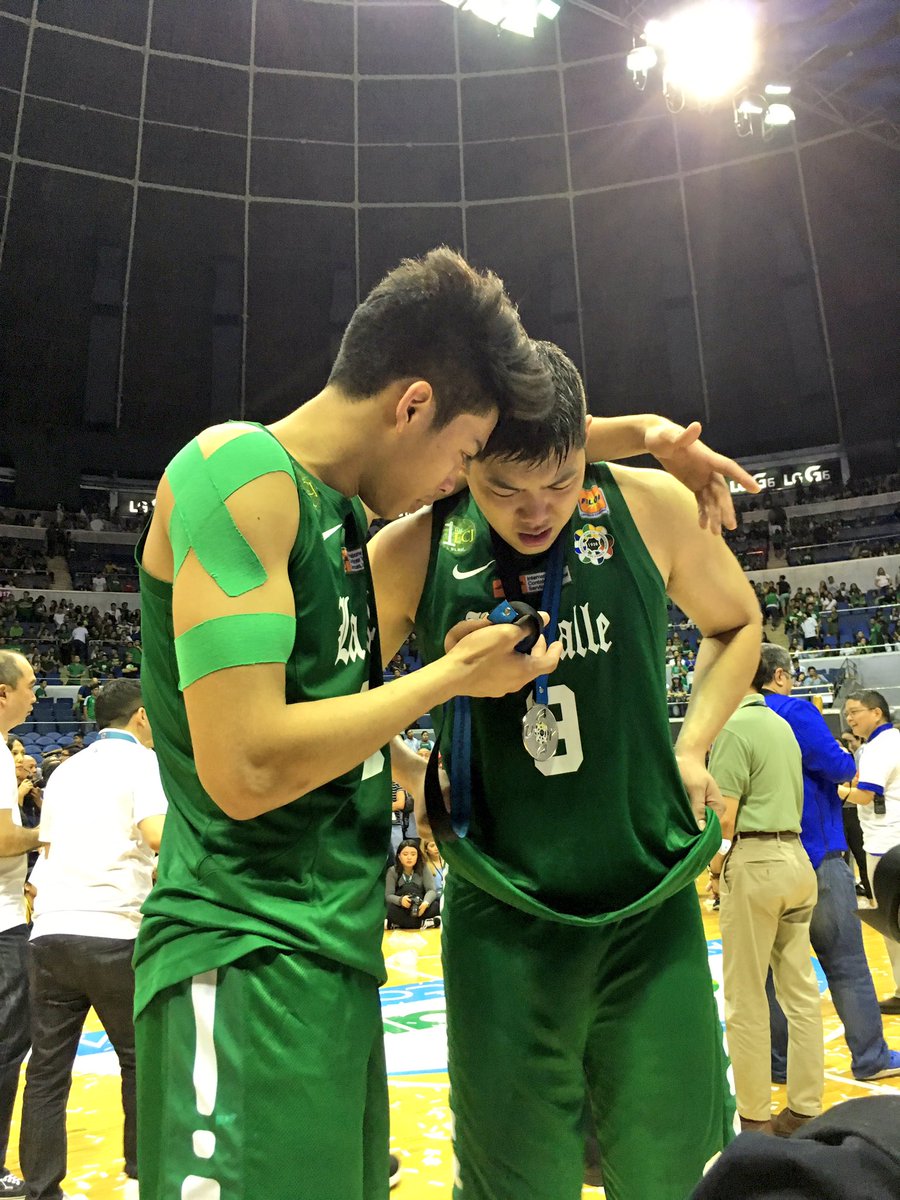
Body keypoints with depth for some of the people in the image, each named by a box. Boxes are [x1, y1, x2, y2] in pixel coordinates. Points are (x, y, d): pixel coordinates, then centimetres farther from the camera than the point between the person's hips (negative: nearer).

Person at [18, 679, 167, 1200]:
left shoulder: (66, 769, 17)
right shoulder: (142, 761, -4)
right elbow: (159, 835, -20)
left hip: (50, 932, 6)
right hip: (111, 933, -6)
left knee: (47, 1070, 11)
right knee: (141, 1061, 12)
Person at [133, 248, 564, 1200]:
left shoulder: (339, 508, 10)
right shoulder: (239, 471, -16)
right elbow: (245, 770, -25)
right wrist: (451, 677, -14)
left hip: (338, 952, 9)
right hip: (248, 970, -9)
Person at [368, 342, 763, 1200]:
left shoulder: (654, 509, -8)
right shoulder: (410, 554, -10)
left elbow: (736, 623, 12)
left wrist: (690, 748, 1)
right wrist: (416, 762, -6)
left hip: (654, 910, 1)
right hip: (501, 925, -1)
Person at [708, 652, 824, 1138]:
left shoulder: (734, 728, -12)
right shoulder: (782, 724, 14)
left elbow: (725, 816, -16)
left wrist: (716, 867, 0)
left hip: (755, 862, -9)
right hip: (796, 856, 9)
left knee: (746, 1000, 2)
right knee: (800, 992, 12)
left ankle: (754, 1118, 10)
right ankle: (805, 1109, 21)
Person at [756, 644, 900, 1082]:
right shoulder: (795, 712, -12)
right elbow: (838, 767, -16)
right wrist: (851, 761, 6)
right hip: (817, 856, -5)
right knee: (846, 963, 8)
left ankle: (780, 1062, 17)